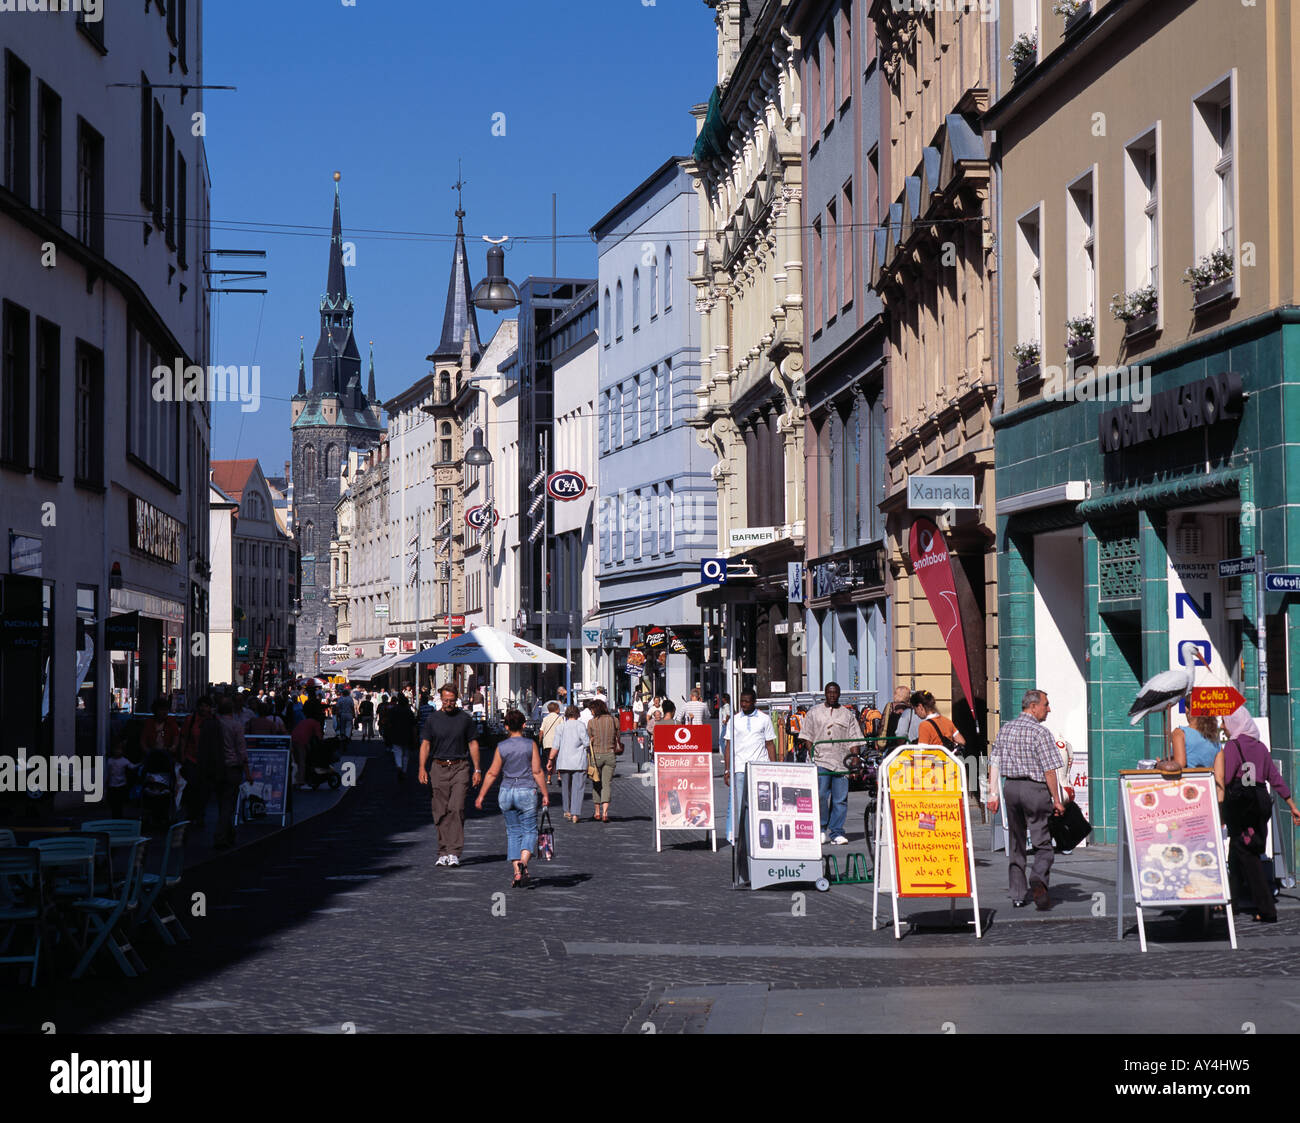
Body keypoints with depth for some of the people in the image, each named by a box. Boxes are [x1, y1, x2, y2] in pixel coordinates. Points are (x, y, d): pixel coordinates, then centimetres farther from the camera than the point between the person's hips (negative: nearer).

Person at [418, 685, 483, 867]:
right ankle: (443, 853, 10)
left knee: (457, 809, -13)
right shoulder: (433, 719, 6)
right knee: (441, 812, 3)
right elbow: (425, 744, 5)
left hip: (460, 768, -2)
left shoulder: (465, 718, 4)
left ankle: (454, 852, -13)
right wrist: (422, 768, -8)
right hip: (439, 769, 2)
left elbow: (473, 744, 9)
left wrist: (477, 769, 4)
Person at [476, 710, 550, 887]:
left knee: (513, 832, 11)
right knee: (529, 831, 4)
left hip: (506, 792, 2)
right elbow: (537, 772, -6)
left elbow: (492, 773, 0)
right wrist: (545, 794, 1)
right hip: (527, 792, -2)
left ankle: (517, 872, 4)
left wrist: (481, 796, 8)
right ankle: (523, 861, -22)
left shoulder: (501, 747, -1)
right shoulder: (531, 744, -5)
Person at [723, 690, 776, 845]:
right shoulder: (734, 720, 9)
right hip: (739, 768, 0)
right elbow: (728, 746, 10)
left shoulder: (764, 719, 9)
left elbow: (770, 745, 10)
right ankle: (733, 835, -3)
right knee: (736, 802, -6)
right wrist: (727, 770, 2)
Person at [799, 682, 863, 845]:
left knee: (840, 799, -1)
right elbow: (806, 735, 9)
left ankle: (836, 833, 4)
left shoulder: (847, 715, 15)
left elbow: (853, 740, 13)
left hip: (841, 762, 2)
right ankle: (821, 829, 2)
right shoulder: (814, 712, 12)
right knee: (821, 795, -13)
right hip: (820, 760, -2)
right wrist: (812, 752, -5)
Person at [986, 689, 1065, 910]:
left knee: (1015, 844, 13)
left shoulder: (1005, 729, 9)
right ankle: (1038, 879, -25)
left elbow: (994, 763, 8)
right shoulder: (1039, 732, -11)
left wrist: (993, 794, 10)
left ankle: (1018, 895, 15)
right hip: (1035, 788, -6)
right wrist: (1057, 800, -7)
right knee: (1043, 844, 0)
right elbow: (1049, 770, -13)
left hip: (1010, 787, 6)